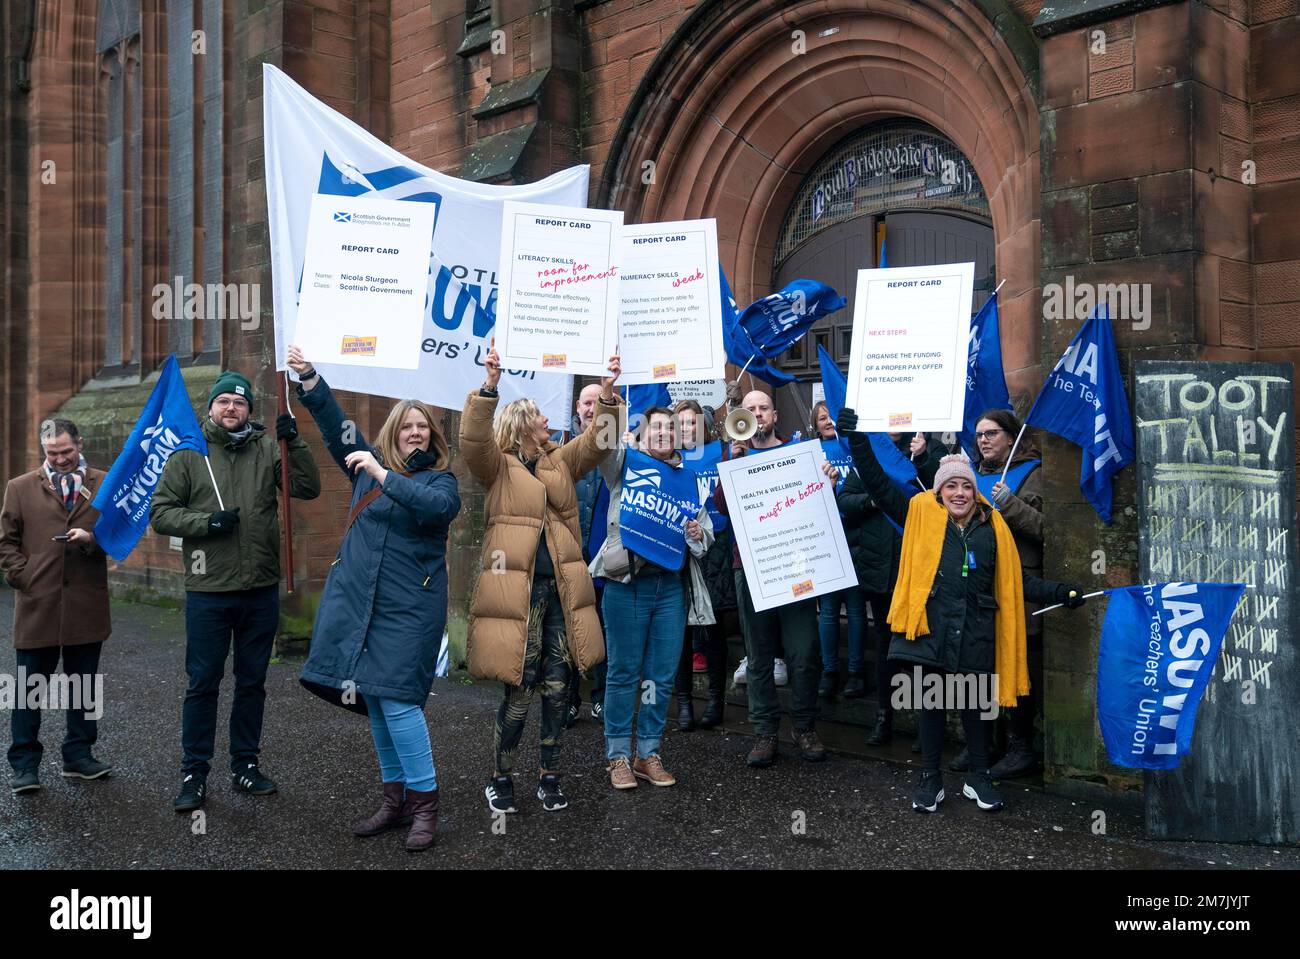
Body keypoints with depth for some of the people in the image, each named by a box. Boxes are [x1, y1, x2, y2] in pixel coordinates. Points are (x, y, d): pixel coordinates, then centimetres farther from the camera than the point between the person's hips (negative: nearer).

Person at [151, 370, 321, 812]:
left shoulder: (266, 449, 3)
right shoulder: (189, 453, 0)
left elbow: (308, 489, -6)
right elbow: (160, 513, 0)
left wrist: (294, 443, -17)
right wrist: (206, 522, -15)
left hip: (261, 591, 2)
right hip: (208, 592, -2)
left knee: (252, 682, 13)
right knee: (203, 684, 5)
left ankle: (245, 764, 27)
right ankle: (194, 774, 17)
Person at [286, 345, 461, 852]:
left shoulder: (440, 478, 1)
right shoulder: (369, 463, 13)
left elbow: (437, 506, -22)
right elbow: (334, 421, 9)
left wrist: (384, 477, -22)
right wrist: (308, 377, -3)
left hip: (409, 607, -5)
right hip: (357, 599, 5)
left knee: (396, 699, -12)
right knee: (374, 701, 8)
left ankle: (424, 801, 1)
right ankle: (394, 799, 20)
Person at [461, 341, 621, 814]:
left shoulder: (561, 462, 16)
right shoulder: (499, 467, 1)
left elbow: (599, 441, 7)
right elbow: (472, 440, -17)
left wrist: (607, 392, -7)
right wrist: (490, 386, -30)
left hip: (561, 588, 5)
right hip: (517, 589, -5)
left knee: (557, 686, 7)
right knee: (521, 688, -2)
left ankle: (550, 776, 21)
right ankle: (500, 778, 16)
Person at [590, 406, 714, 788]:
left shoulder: (687, 477, 14)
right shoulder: (626, 464, 4)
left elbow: (707, 529, 19)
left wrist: (699, 534, -3)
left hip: (672, 585, 4)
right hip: (628, 583, -4)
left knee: (662, 674, 7)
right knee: (624, 671, 2)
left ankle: (649, 754, 20)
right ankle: (618, 756, 13)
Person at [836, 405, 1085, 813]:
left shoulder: (992, 526, 10)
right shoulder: (921, 515, 4)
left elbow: (1016, 580, 14)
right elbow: (879, 484, 1)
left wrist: (1060, 592, 5)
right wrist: (857, 440, -7)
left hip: (975, 632, 1)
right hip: (932, 626, -1)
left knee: (972, 704, 10)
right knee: (932, 701, 9)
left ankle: (978, 778, 26)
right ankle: (930, 779, 21)